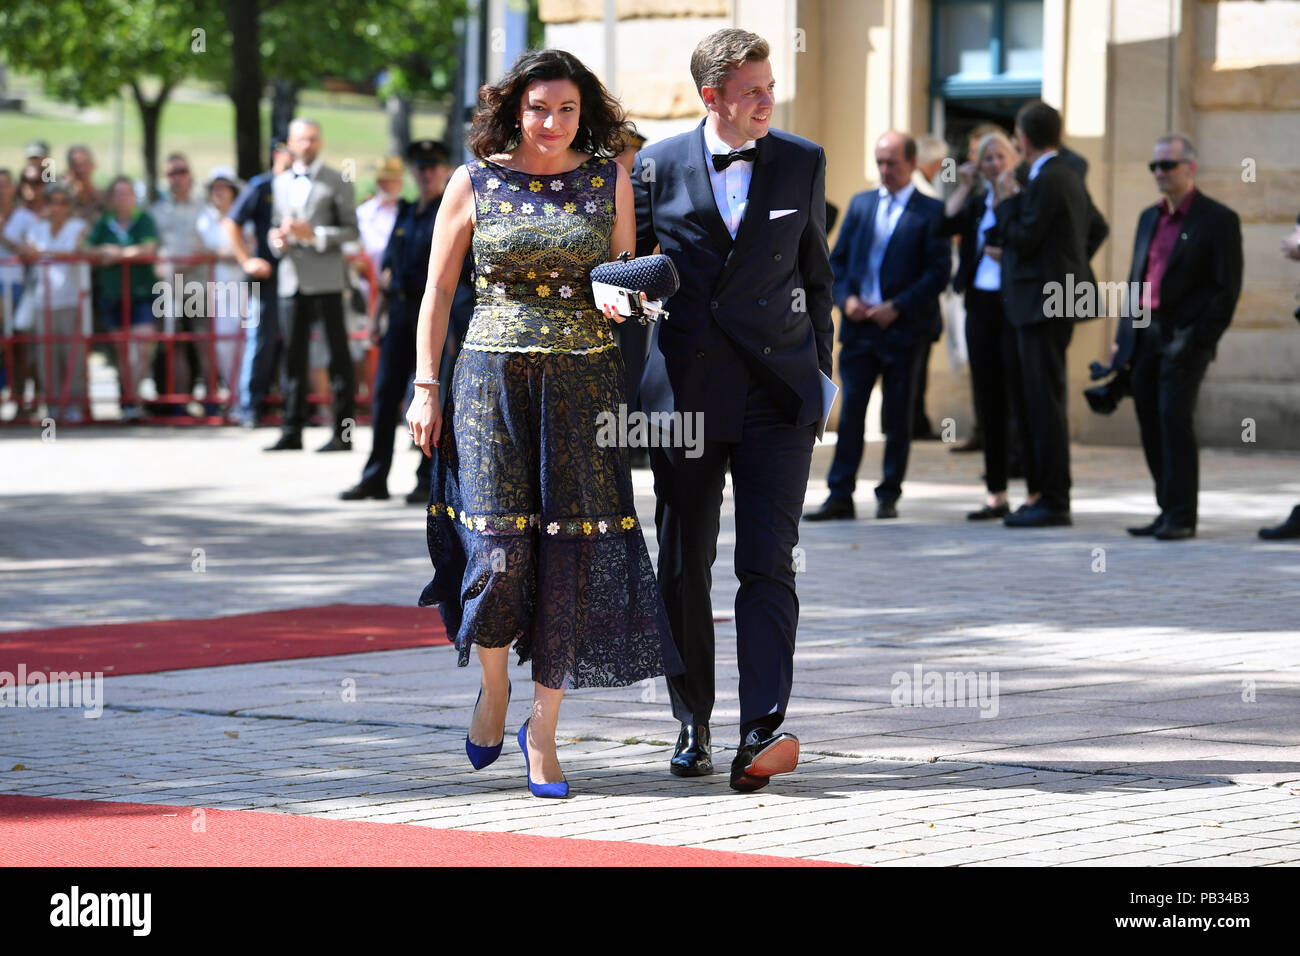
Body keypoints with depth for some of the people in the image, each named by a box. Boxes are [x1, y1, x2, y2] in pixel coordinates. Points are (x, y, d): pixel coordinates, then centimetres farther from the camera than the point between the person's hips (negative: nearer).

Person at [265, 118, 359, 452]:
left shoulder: (337, 181, 2)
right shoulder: (280, 183, 17)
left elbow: (351, 230, -3)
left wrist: (314, 234, -16)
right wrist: (276, 237, 0)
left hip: (325, 280, -5)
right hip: (291, 279, 5)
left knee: (338, 355, -3)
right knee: (294, 354, 5)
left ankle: (342, 433, -1)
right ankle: (292, 431, 9)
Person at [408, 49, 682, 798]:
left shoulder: (609, 179, 6)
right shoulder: (475, 182, 3)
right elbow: (438, 291, 6)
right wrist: (426, 386, 1)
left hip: (584, 381, 1)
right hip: (493, 378, -1)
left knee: (571, 559, -2)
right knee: (499, 552, -10)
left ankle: (543, 732, 9)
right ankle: (494, 686, 20)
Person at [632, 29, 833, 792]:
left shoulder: (803, 162, 6)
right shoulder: (658, 166, 1)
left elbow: (816, 272, 14)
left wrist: (818, 373, 12)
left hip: (778, 393, 0)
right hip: (685, 389, 1)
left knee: (768, 563, -11)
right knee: (684, 567, 6)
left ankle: (765, 730, -18)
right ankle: (694, 727, 19)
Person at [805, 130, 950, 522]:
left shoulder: (931, 212, -2)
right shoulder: (860, 204, 13)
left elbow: (938, 272, -8)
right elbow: (838, 258, 14)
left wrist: (896, 308, -14)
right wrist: (845, 297, -4)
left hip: (904, 328, -4)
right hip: (859, 324, 4)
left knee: (898, 413, 3)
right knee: (850, 408, 0)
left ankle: (889, 496, 11)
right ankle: (840, 496, 1)